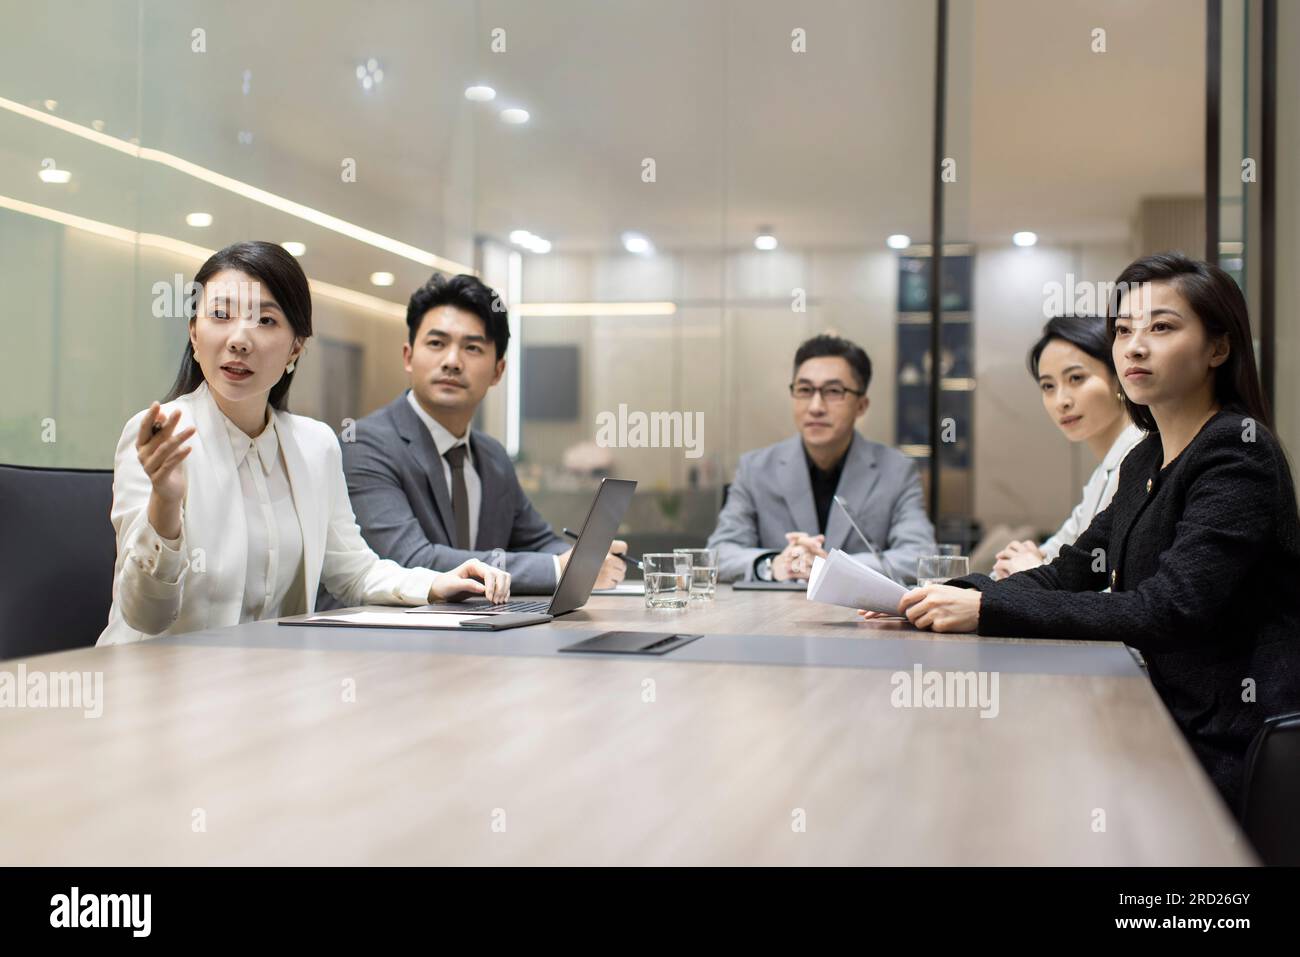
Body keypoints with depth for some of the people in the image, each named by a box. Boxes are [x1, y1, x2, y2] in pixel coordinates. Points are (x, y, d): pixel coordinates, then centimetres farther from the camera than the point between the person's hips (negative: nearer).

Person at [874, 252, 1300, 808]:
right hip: (1180, 729, 7)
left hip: (1235, 756, -7)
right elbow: (1070, 573, 10)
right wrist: (949, 600, -7)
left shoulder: (1240, 454, -14)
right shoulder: (1146, 460, 12)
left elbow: (1168, 611, -25)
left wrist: (988, 610, -28)